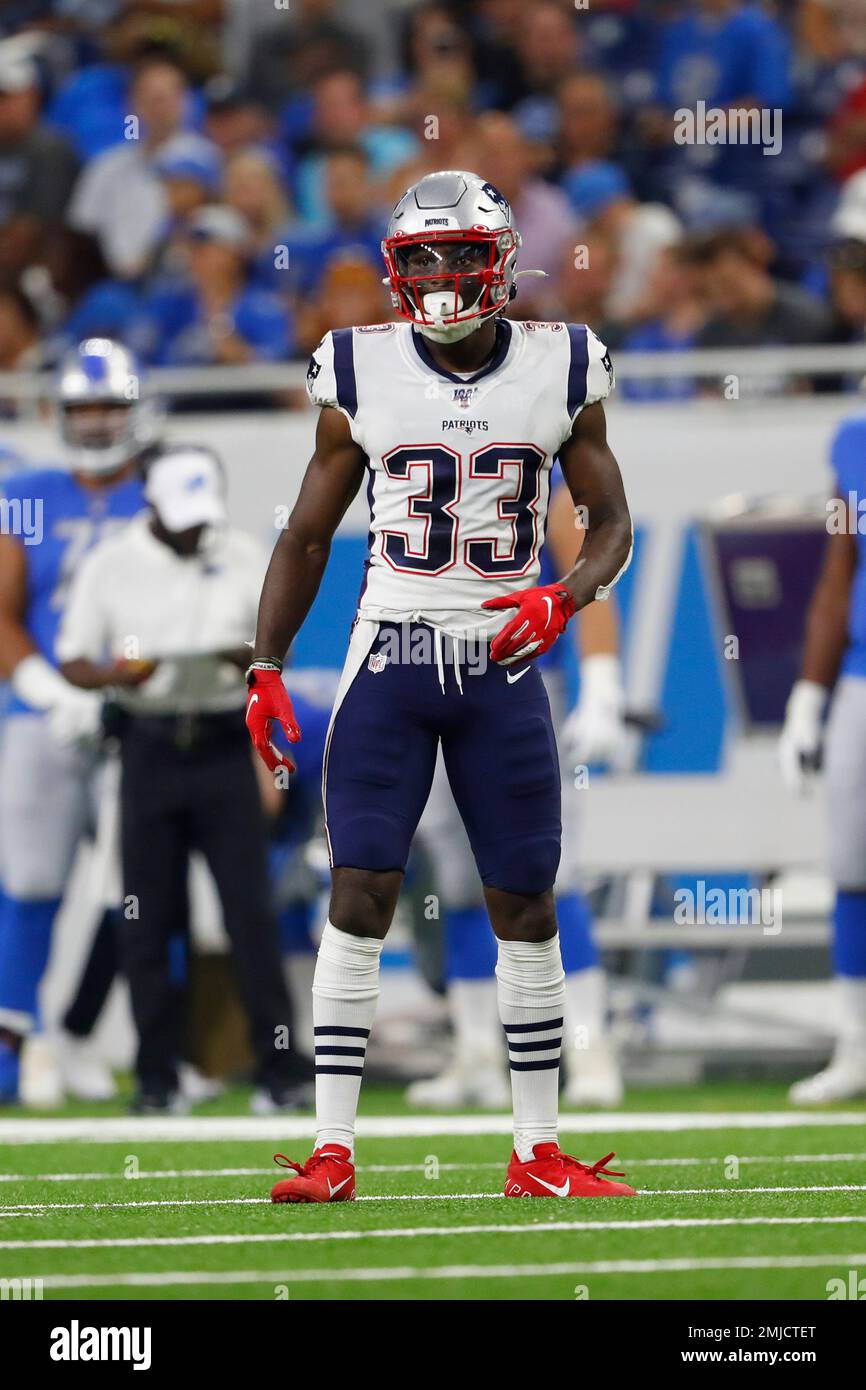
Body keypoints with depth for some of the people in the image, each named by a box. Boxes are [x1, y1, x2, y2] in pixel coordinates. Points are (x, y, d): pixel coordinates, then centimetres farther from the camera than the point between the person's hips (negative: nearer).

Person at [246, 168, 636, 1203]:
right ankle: (333, 1151, -5)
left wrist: (565, 594, -15)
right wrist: (266, 668, -3)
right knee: (360, 893, -8)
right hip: (390, 655, -1)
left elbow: (611, 524, 6)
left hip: (503, 662, 1)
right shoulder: (362, 376, -1)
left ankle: (537, 1154, 13)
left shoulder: (560, 371, 0)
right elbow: (307, 537, 6)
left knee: (526, 905, 4)